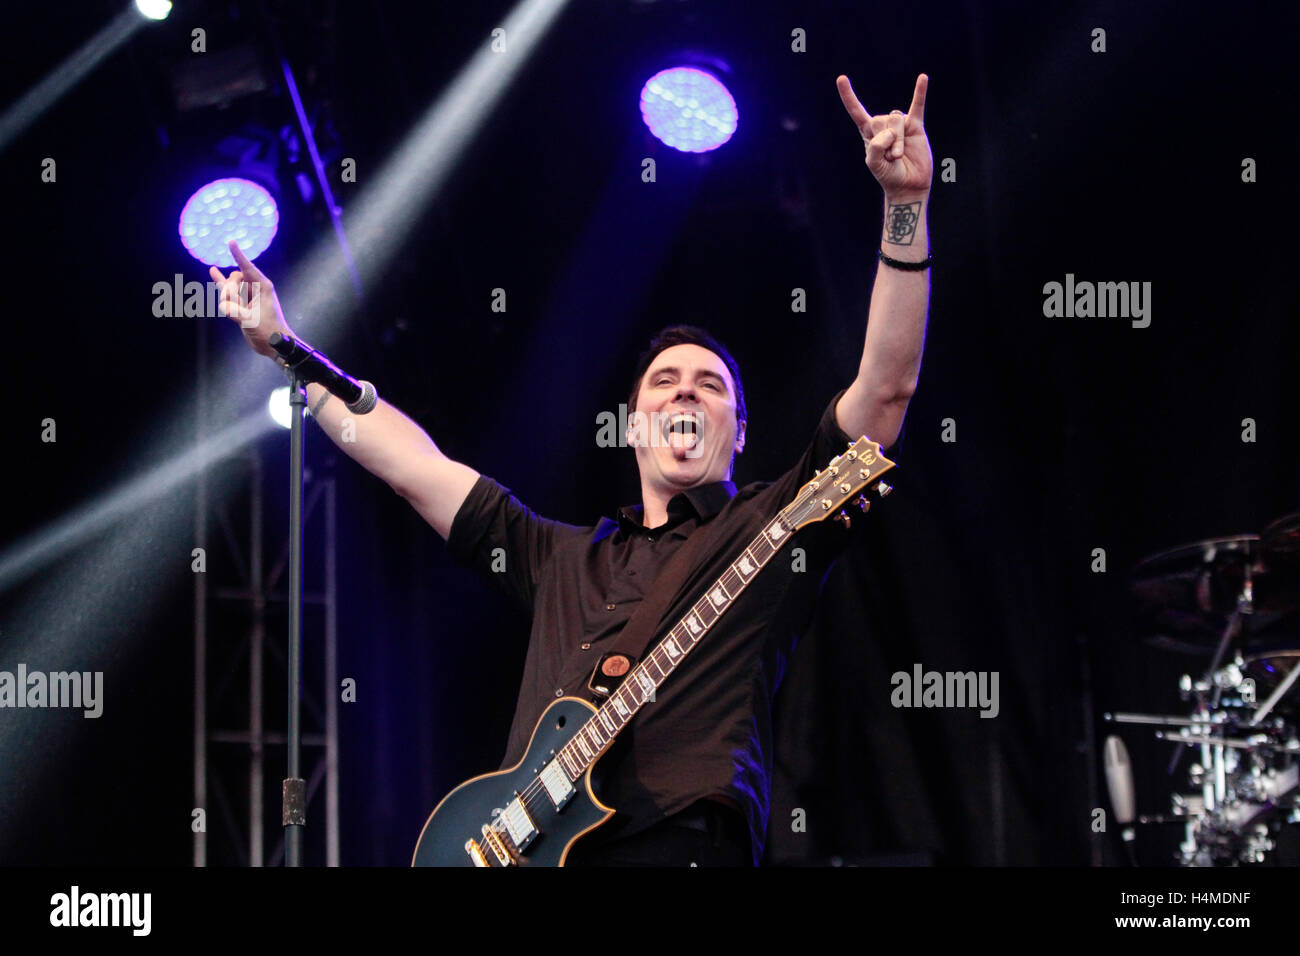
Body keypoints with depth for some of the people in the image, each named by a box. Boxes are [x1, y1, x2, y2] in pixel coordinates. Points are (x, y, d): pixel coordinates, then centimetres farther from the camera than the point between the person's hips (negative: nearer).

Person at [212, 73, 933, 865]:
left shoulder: (771, 527, 14)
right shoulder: (563, 558, 28)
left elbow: (888, 386, 4)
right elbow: (414, 466, 32)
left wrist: (905, 206, -4)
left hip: (682, 845, -4)